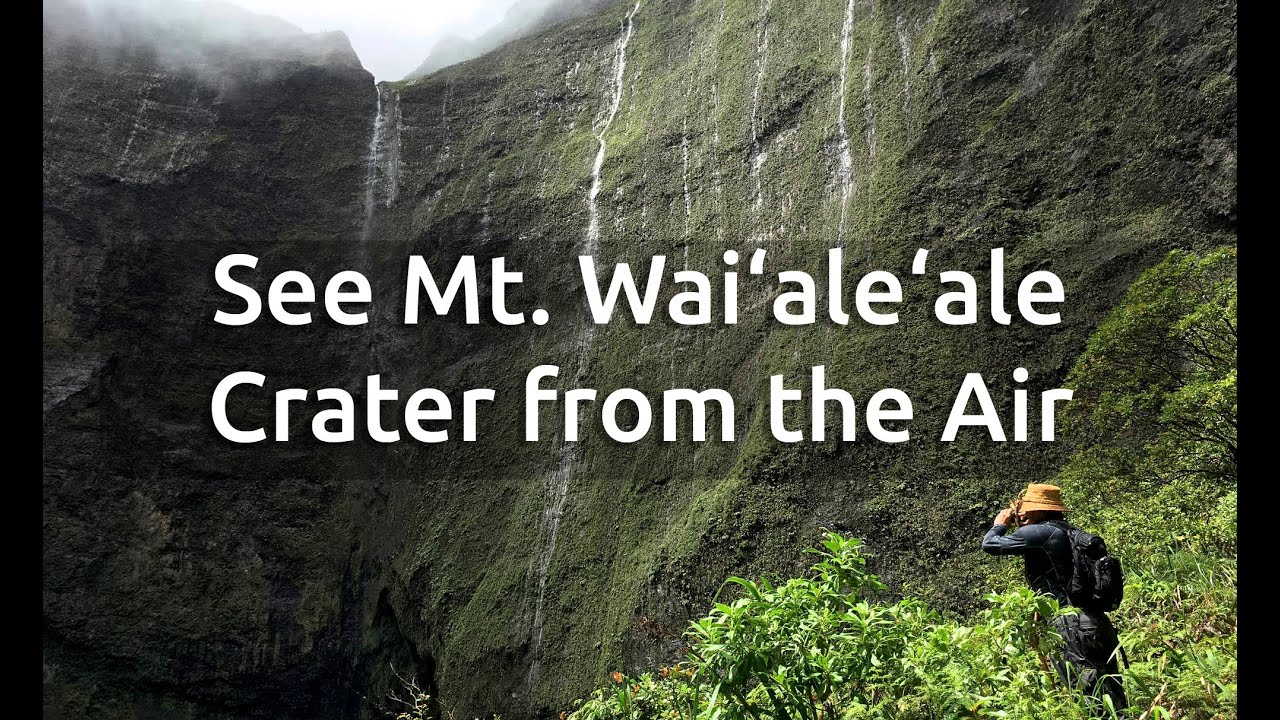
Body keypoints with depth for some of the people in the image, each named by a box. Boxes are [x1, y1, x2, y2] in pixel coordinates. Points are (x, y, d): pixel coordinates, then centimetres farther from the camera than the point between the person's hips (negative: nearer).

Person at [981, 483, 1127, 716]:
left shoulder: (1040, 533, -8)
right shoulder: (1068, 532, 19)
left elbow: (990, 544, -5)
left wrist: (1000, 524, 17)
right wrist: (1023, 527, 30)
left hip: (1072, 627, -9)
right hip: (1098, 624, 9)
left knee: (1096, 705, -9)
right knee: (1115, 702, 9)